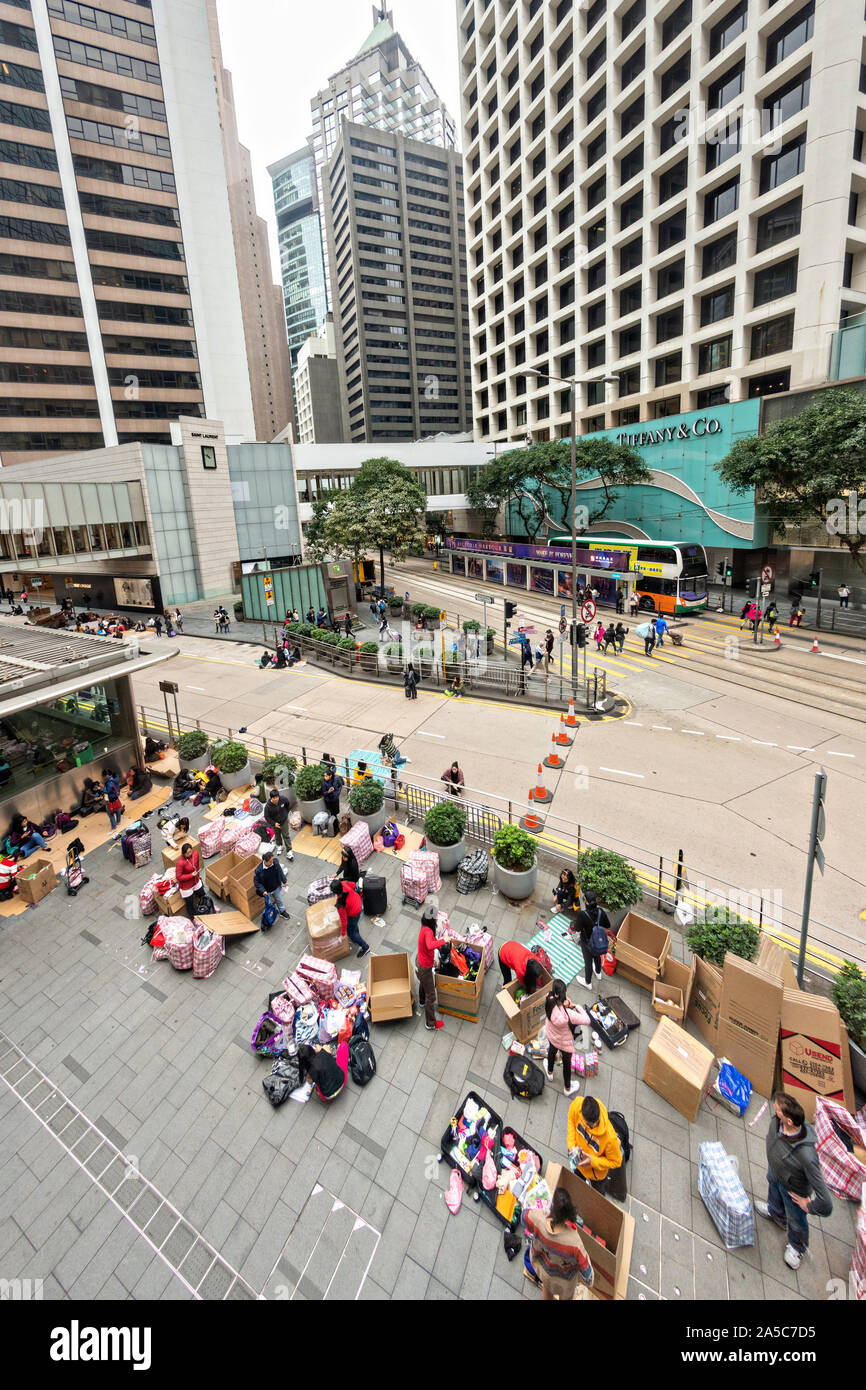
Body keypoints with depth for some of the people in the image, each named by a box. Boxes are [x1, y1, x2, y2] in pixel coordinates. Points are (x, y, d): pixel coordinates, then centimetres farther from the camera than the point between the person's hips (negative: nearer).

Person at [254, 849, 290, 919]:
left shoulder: (276, 863, -24)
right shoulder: (259, 870, -34)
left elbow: (280, 872, -4)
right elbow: (256, 882, -18)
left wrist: (284, 881, 5)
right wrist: (263, 891, -25)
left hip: (277, 888, 3)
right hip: (267, 891, -3)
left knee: (279, 900, 26)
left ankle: (282, 911, 52)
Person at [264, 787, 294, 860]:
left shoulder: (283, 799, -25)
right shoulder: (268, 806, -31)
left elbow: (287, 804, 1)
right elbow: (267, 817, -16)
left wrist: (286, 812, 6)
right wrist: (274, 823, -20)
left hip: (284, 821, 0)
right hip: (275, 823, 0)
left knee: (286, 836, 5)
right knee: (277, 835, 22)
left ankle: (289, 851, 15)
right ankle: (279, 846, 49)